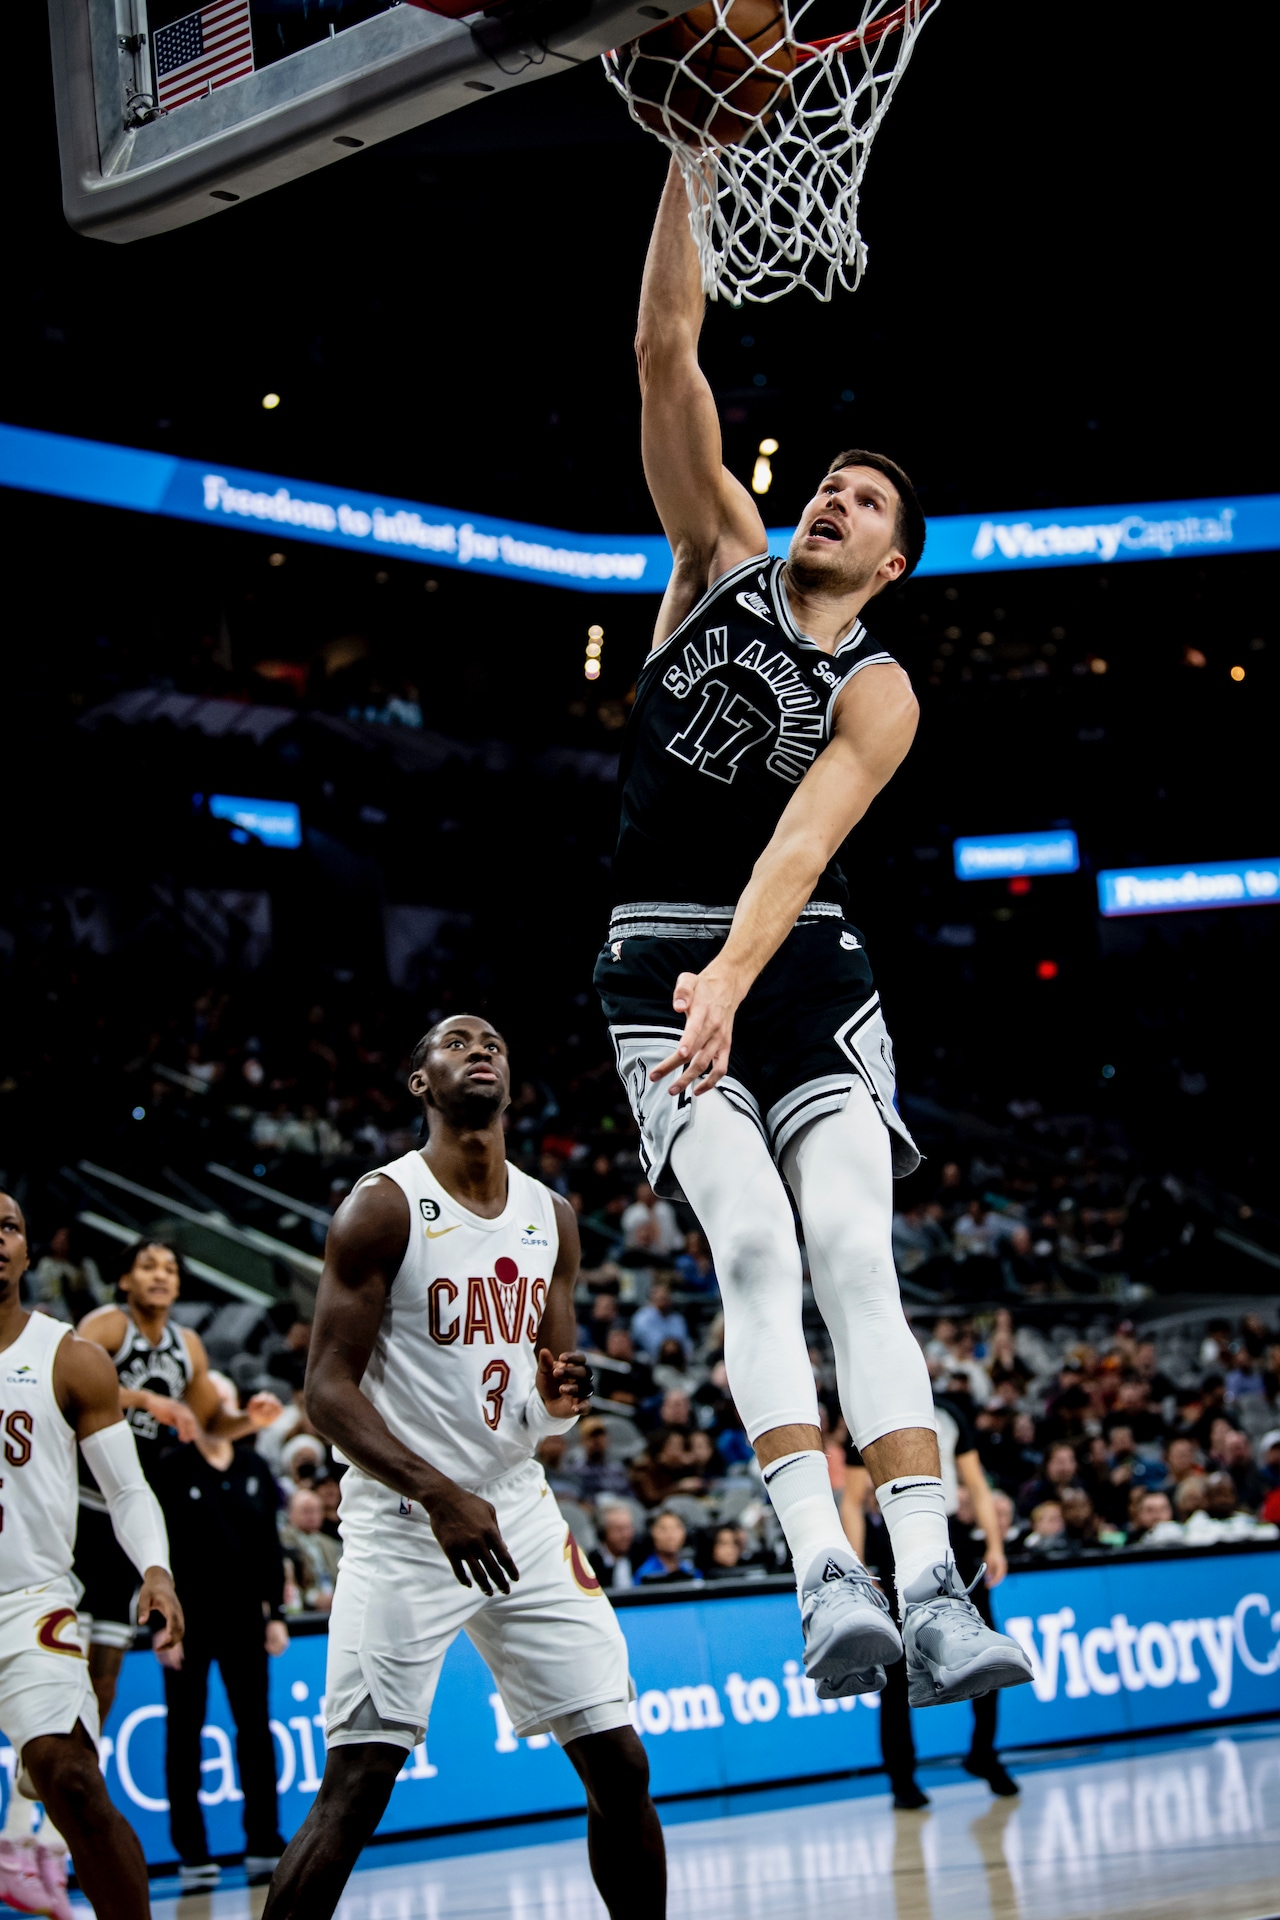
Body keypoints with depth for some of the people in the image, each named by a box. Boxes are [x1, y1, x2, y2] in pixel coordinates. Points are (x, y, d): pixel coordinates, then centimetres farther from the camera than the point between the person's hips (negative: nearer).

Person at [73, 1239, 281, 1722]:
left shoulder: (188, 1347, 12)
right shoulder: (106, 1325, -9)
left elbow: (213, 1422, 25)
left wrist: (250, 1420, 4)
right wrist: (146, 1398, -37)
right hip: (77, 1501, -7)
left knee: (107, 1663, 8)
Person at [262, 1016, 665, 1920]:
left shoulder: (552, 1216, 10)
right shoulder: (383, 1207, -9)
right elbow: (328, 1386, -14)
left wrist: (564, 1393, -8)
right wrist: (438, 1494, -26)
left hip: (521, 1513, 6)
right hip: (402, 1524, -6)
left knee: (622, 1768, 4)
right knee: (354, 1791, -12)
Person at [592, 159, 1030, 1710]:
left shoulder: (878, 692, 1)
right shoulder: (722, 558, 10)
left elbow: (801, 843, -18)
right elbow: (665, 352, 2)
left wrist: (732, 982, -34)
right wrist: (693, 159, -5)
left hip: (802, 970, -1)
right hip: (661, 966, 1)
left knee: (852, 1251, -16)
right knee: (754, 1244, -18)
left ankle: (931, 1584, -20)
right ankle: (826, 1572, -26)